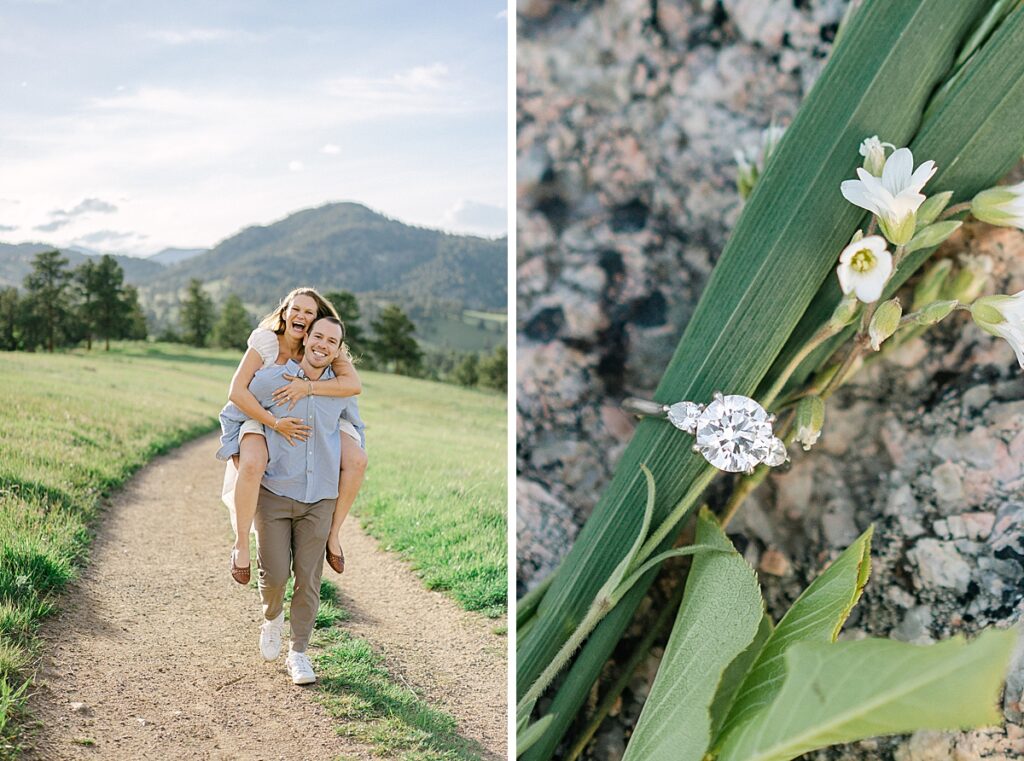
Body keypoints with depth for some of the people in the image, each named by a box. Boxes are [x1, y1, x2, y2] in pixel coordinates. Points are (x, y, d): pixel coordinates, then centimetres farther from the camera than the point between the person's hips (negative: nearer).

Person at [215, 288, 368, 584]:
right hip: (261, 418, -3)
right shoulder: (265, 342, -15)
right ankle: (241, 544, -16)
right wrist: (275, 423, -30)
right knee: (252, 465, -37)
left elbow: (354, 384, -25)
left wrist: (308, 386, -36)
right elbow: (237, 392, -22)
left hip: (310, 421, 3)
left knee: (357, 460, -20)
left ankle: (333, 532, -1)